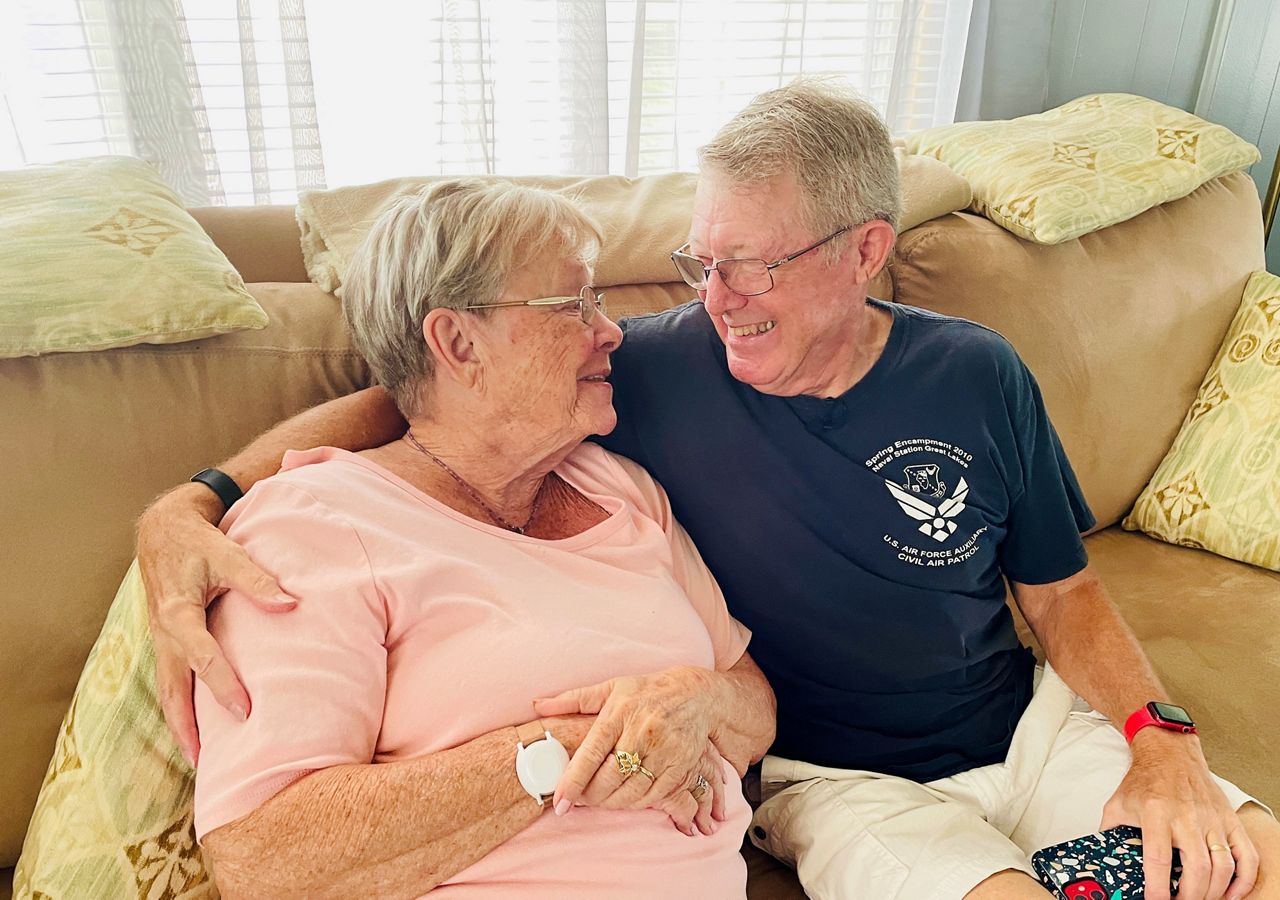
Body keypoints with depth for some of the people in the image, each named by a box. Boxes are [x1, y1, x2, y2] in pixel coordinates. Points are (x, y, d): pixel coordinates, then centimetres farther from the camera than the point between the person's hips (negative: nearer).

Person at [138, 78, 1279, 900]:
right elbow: (405, 400, -11)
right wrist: (194, 503, -24)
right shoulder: (655, 371, -14)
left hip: (1024, 727, 4)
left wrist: (1162, 742, -11)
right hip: (829, 780, -3)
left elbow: (1063, 591, 4)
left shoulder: (978, 376, -5)